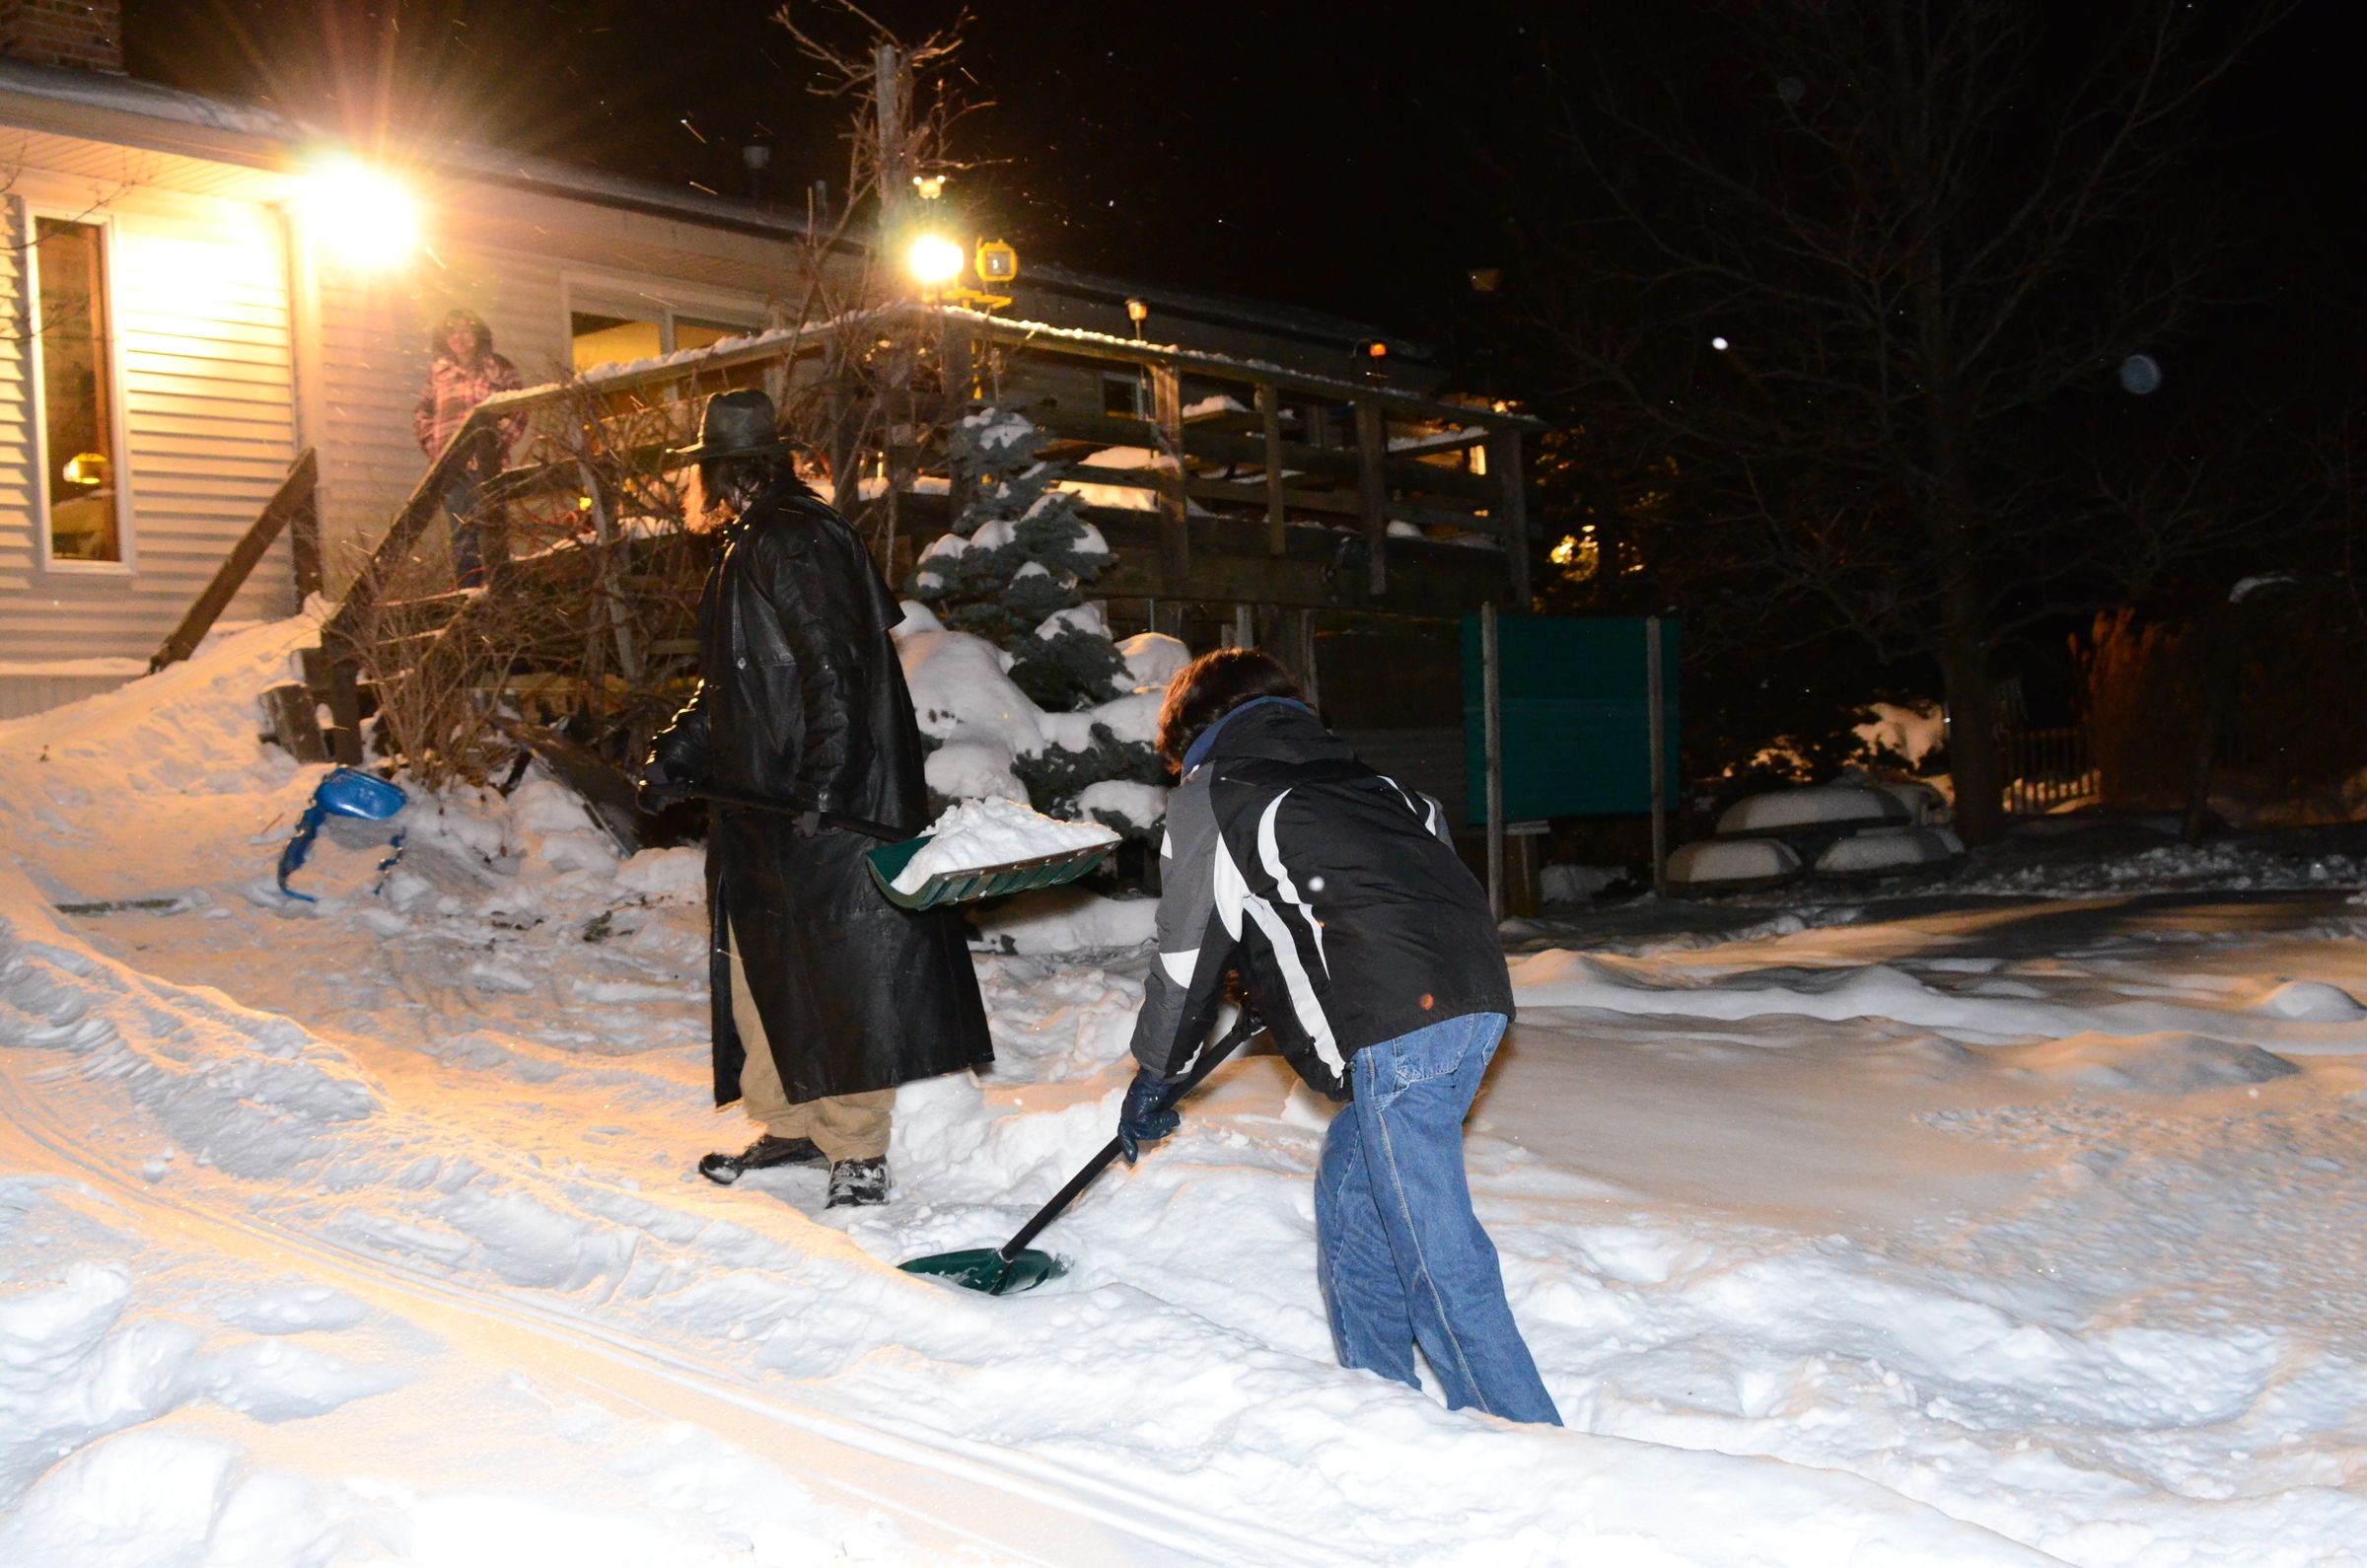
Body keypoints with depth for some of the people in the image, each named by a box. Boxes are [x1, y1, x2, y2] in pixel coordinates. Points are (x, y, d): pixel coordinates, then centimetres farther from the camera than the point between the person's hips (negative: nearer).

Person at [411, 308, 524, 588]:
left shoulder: (498, 369, 10)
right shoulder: (438, 372, 16)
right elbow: (421, 415, 18)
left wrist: (499, 442, -8)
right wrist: (432, 447, 4)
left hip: (487, 460, -2)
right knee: (461, 531, -2)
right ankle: (467, 590, 0)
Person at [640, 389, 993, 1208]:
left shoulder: (796, 546, -15)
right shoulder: (749, 551, 17)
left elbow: (836, 673, -24)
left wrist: (824, 781, -29)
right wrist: (679, 749, 19)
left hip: (827, 808, -10)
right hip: (764, 802, 11)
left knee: (834, 968, -5)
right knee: (763, 967, 15)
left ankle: (859, 1154, 2)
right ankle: (794, 1126, 28)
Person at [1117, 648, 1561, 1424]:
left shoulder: (1207, 797, 9)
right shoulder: (1344, 772, 28)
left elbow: (1187, 953, 10)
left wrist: (1153, 1077, 24)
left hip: (1399, 1015, -8)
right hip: (1473, 988, 9)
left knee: (1434, 1243, -5)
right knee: (1348, 1195, 21)